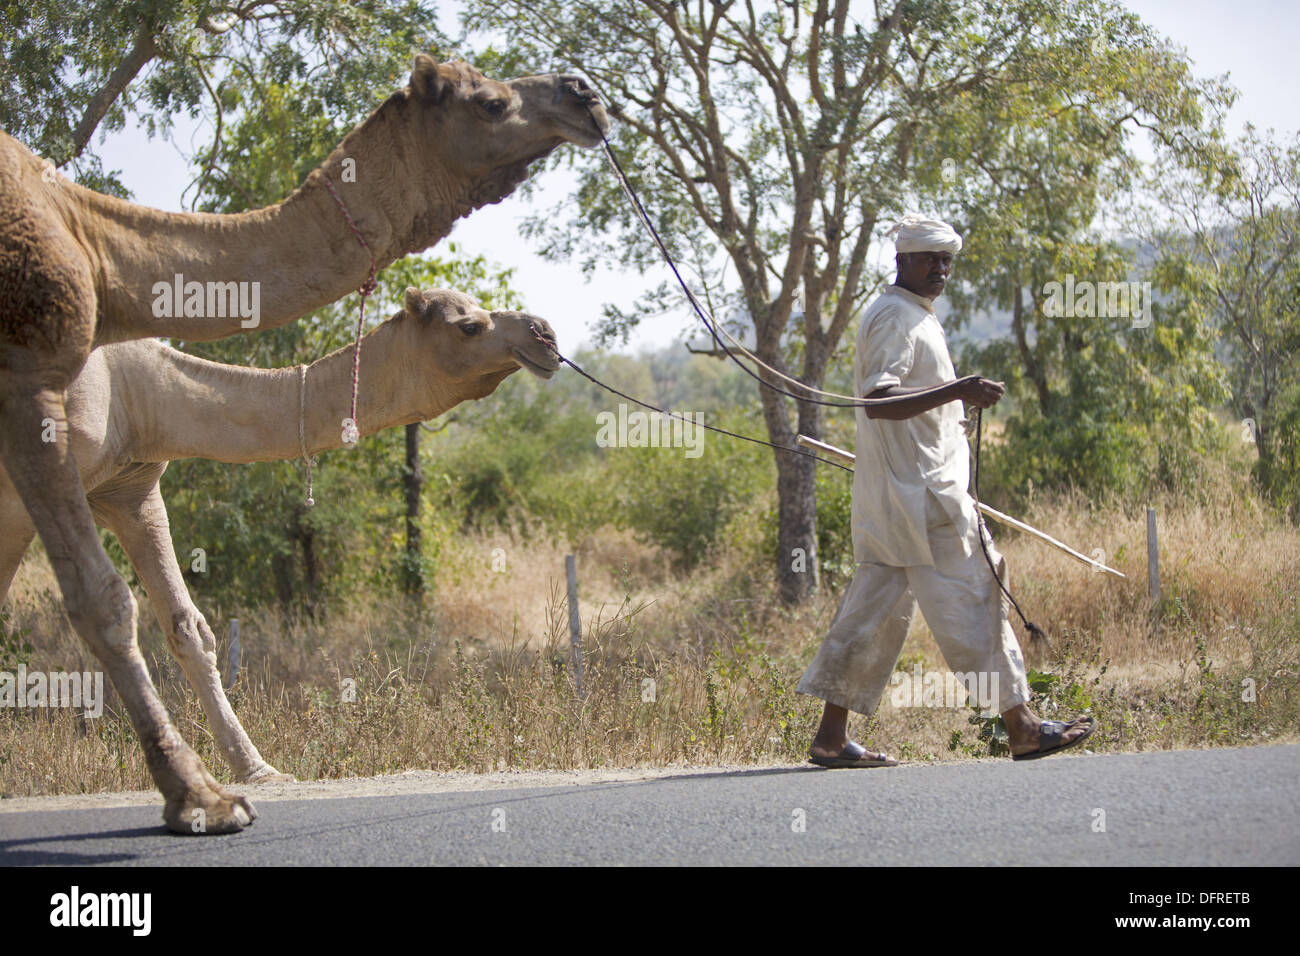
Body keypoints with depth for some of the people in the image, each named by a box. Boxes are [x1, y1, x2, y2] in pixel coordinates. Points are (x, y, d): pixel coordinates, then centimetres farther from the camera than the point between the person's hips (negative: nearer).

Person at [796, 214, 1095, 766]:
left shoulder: (919, 317, 21)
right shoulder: (895, 316, -12)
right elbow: (876, 402, -24)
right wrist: (955, 391, -33)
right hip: (918, 493, -11)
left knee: (876, 610, 8)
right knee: (970, 601, -8)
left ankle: (832, 736, 8)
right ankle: (1020, 726, -6)